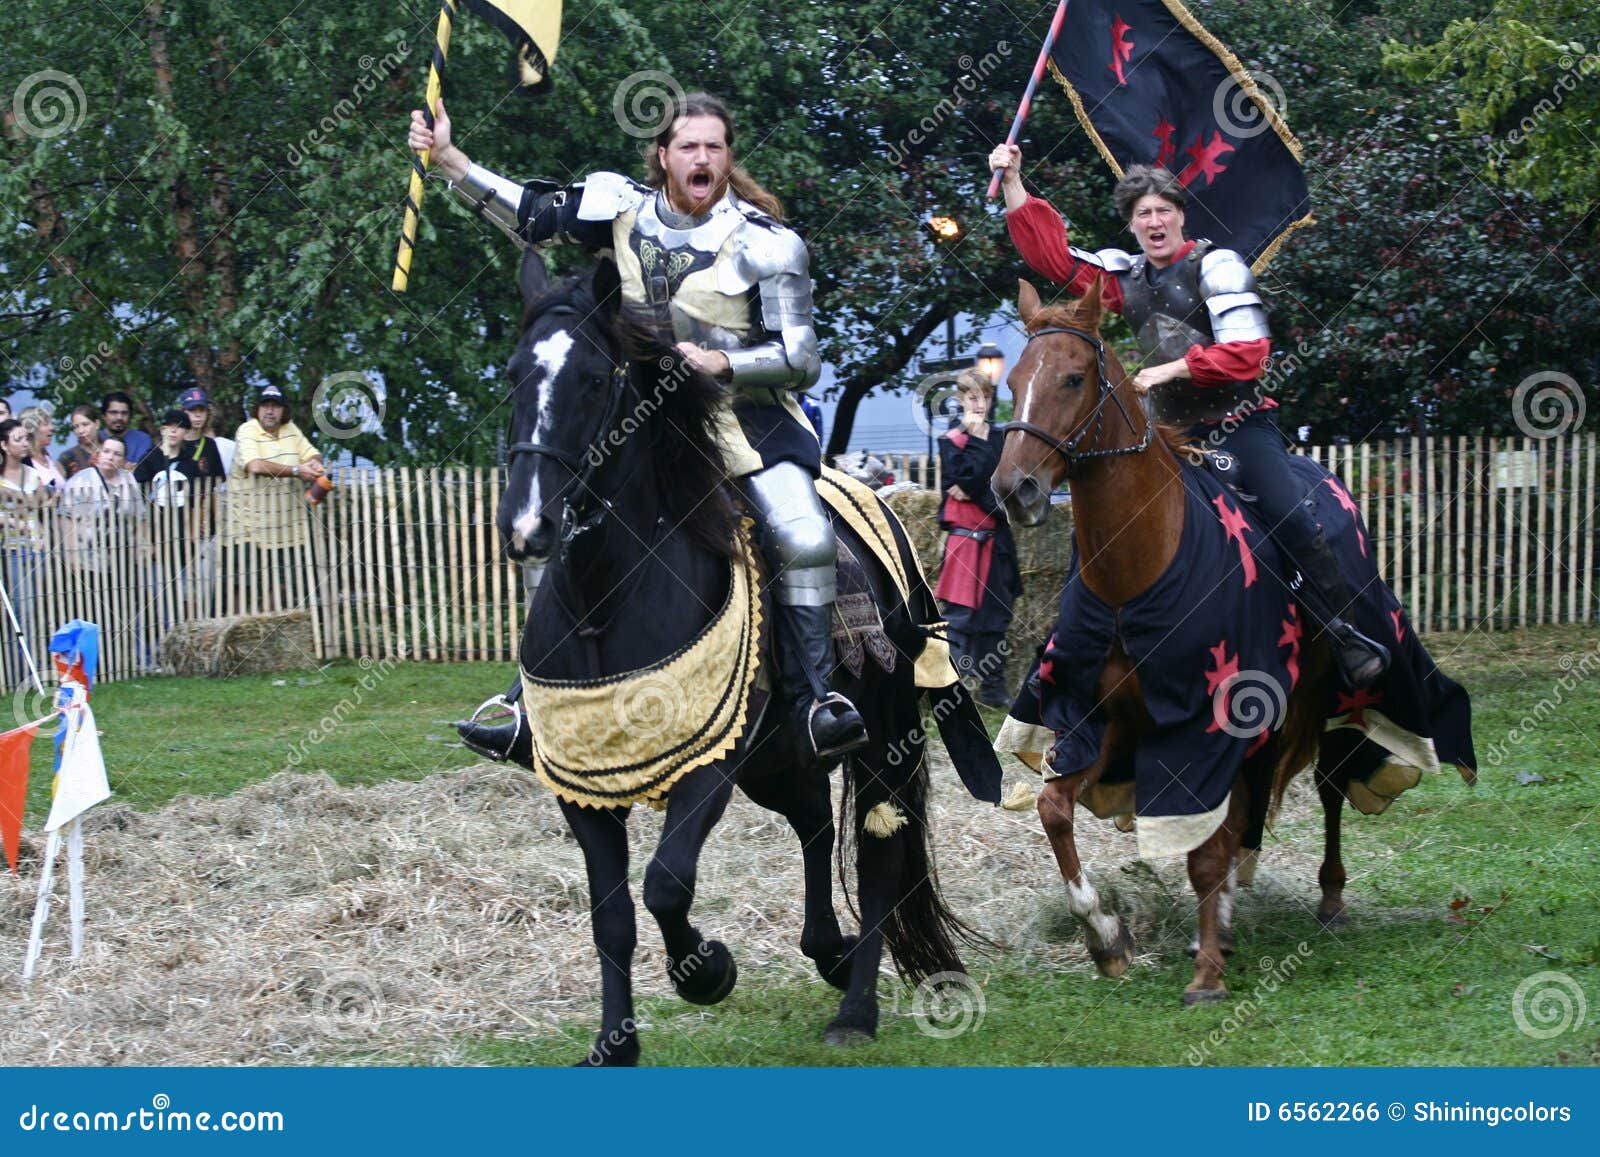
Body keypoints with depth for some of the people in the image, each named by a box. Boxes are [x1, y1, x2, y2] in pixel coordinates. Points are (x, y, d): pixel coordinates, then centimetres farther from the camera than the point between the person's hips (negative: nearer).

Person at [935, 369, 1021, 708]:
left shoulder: (1001, 439, 10)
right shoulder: (950, 441, -2)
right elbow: (968, 478, -18)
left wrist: (974, 492, -14)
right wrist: (977, 439, -15)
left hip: (997, 542, 5)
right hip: (965, 540, -5)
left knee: (995, 618, 11)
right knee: (961, 618, -9)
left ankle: (992, 688, 18)